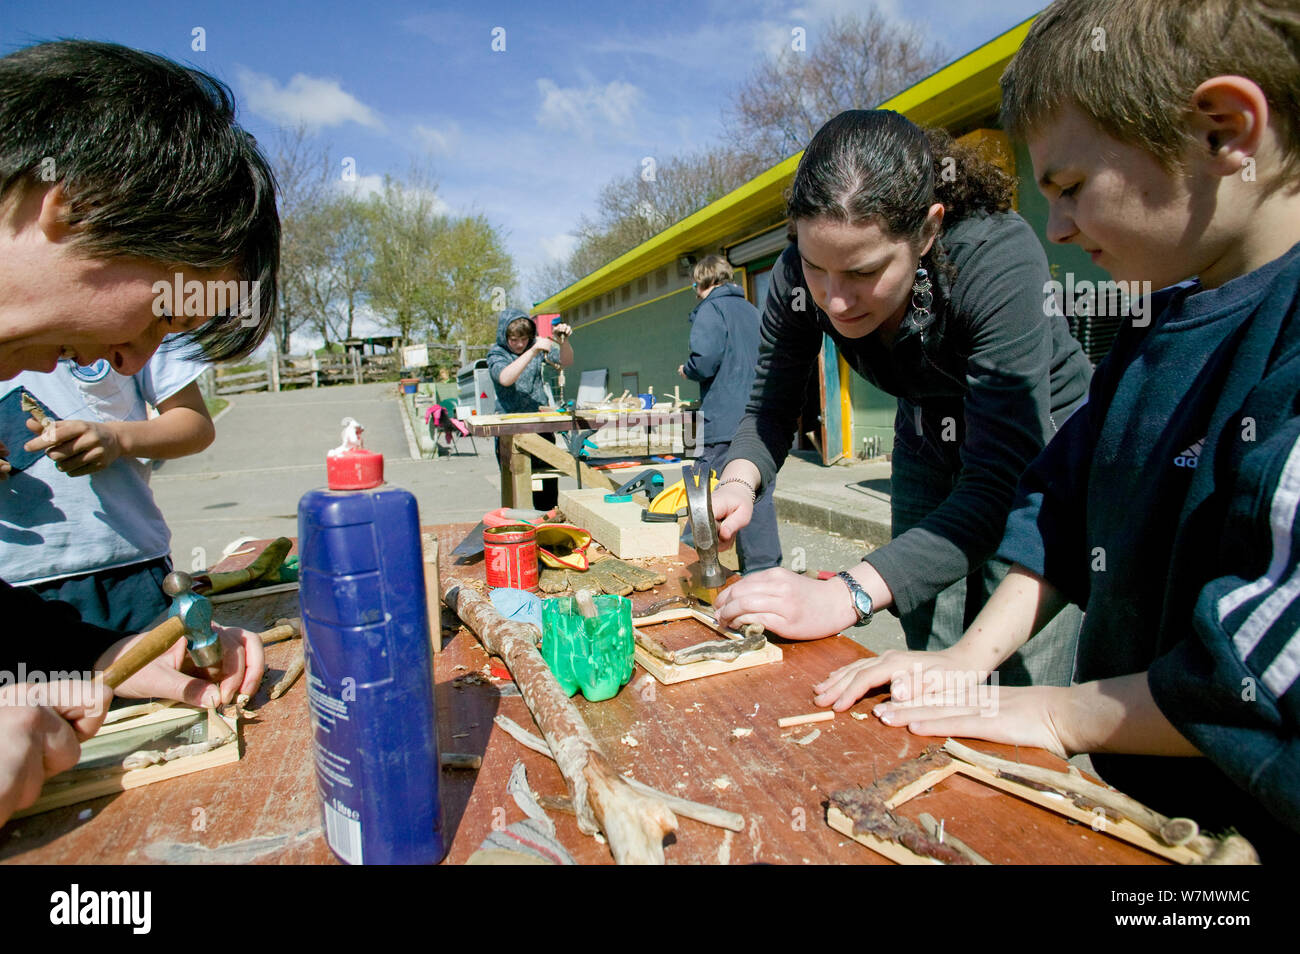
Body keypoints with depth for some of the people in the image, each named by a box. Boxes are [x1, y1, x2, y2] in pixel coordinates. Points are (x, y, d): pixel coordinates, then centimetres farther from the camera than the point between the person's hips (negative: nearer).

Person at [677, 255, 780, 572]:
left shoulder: (711, 308, -3)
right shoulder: (752, 310, 19)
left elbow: (705, 360, -17)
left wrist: (686, 370, 2)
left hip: (723, 423, -7)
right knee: (760, 498, 8)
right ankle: (764, 567, 13)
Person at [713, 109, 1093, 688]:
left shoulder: (999, 258, -35)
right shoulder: (797, 279, -22)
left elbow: (1001, 486, -41)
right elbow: (771, 408, -10)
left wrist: (847, 596, -52)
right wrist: (738, 483, -33)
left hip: (1040, 445, -3)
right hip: (929, 453, 4)